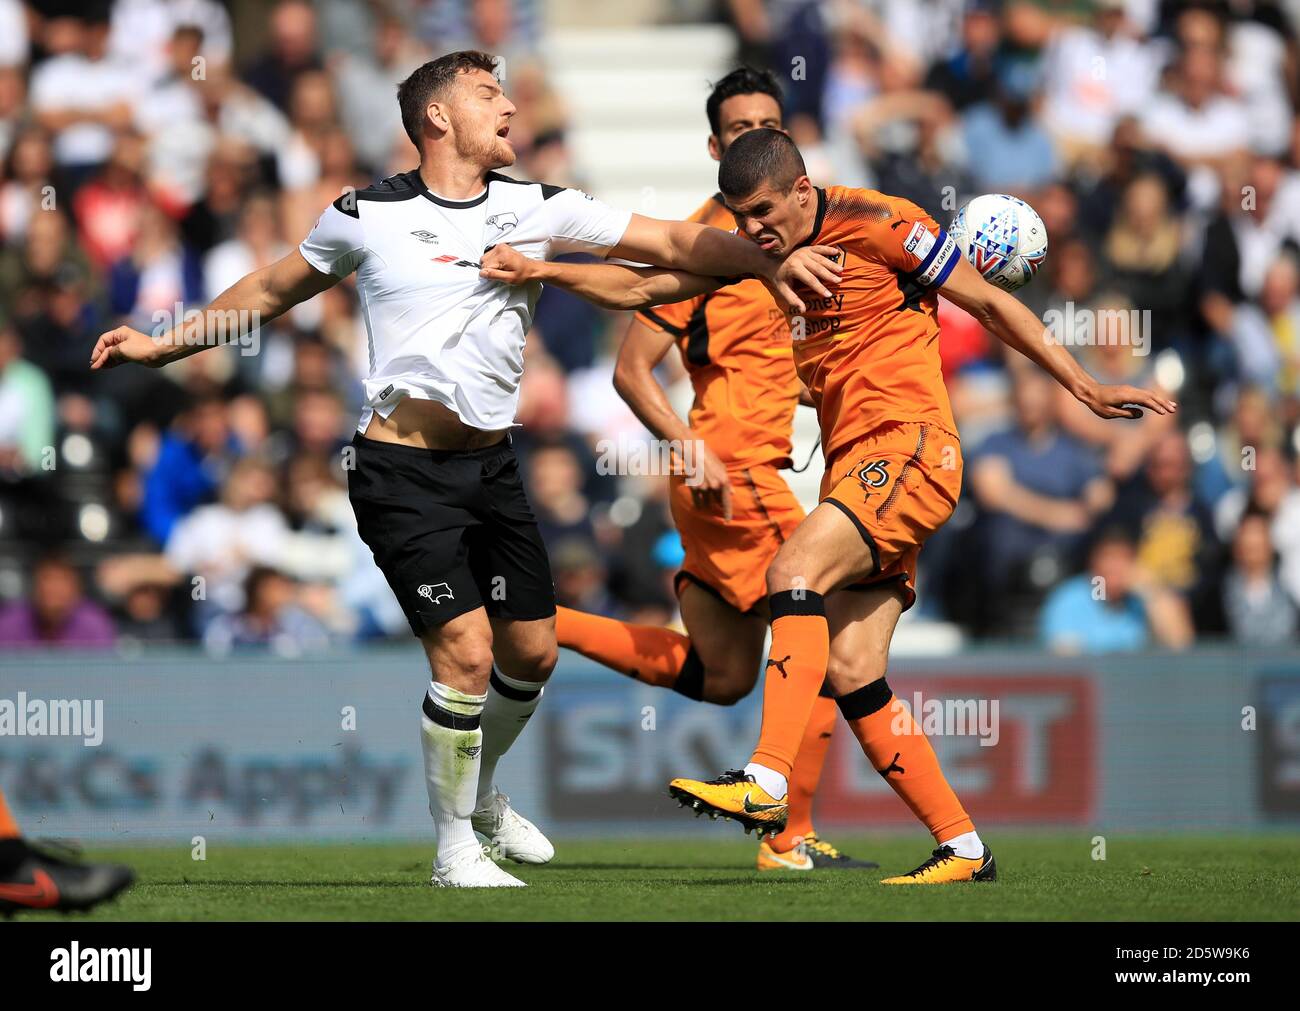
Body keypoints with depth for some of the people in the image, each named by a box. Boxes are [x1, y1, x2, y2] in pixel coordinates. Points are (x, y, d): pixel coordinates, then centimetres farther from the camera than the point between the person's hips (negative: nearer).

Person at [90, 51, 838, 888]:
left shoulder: (539, 210, 3)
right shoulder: (367, 216, -3)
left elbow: (674, 243, 0)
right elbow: (272, 291, 12)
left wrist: (770, 263, -14)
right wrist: (162, 346, 12)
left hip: (492, 464, 5)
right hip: (403, 470, -5)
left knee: (532, 652, 9)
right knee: (466, 651, -14)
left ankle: (480, 791, 38)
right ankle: (455, 849, 3)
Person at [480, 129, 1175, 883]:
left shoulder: (875, 224, -7)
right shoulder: (761, 248, 13)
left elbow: (989, 302, -2)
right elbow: (642, 288, 15)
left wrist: (1085, 388, -5)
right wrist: (537, 270, 2)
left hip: (910, 446, -8)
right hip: (853, 464, 8)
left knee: (796, 567, -27)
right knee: (850, 672, -1)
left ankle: (769, 782, -38)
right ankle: (963, 847, 5)